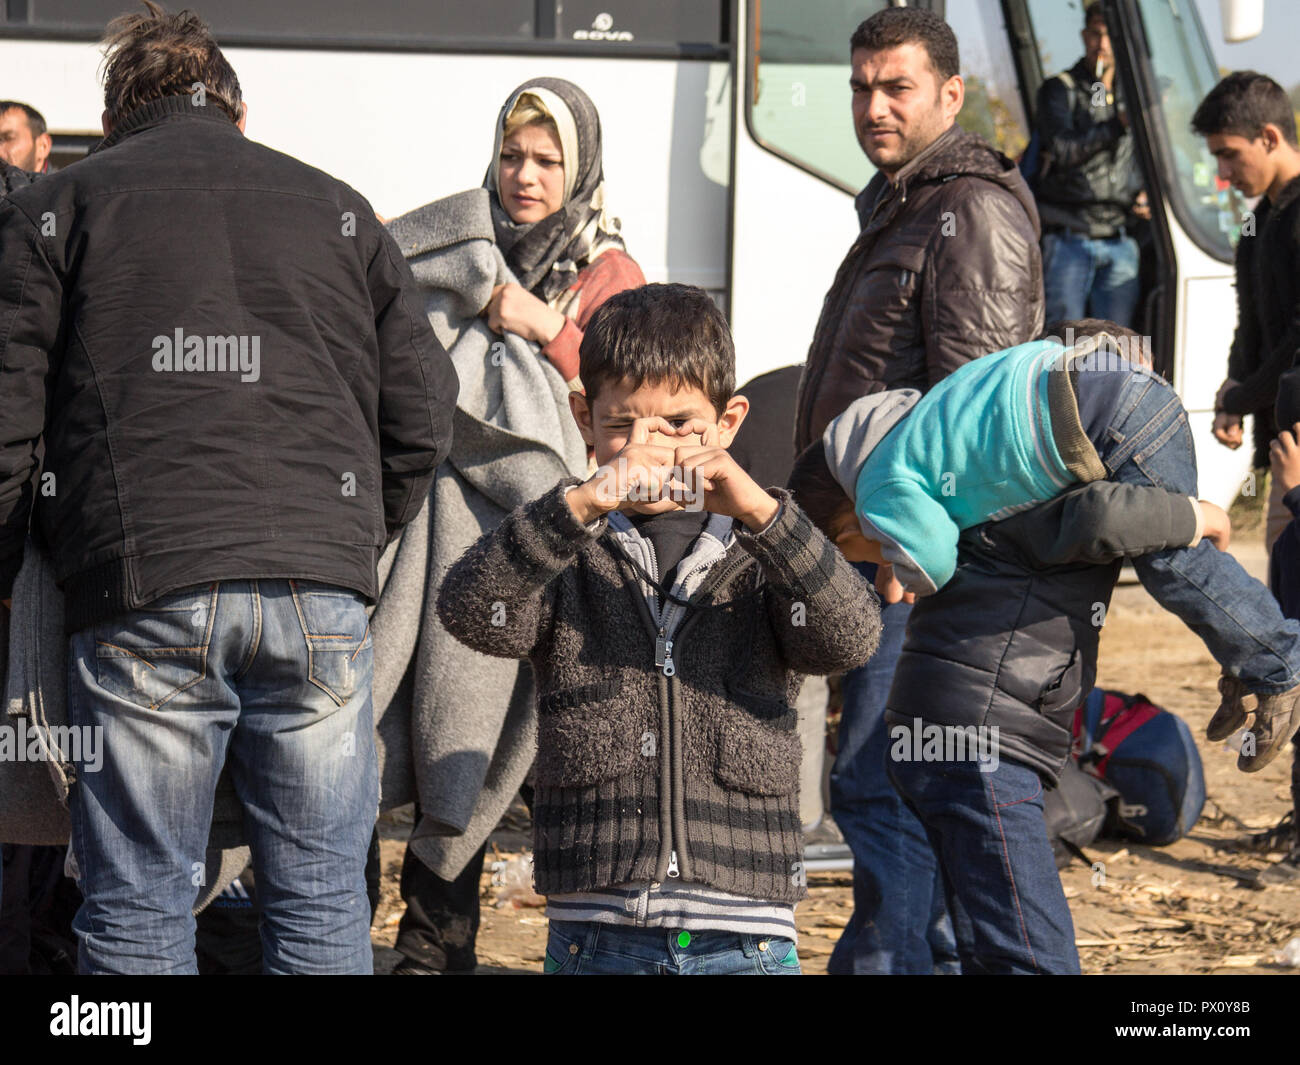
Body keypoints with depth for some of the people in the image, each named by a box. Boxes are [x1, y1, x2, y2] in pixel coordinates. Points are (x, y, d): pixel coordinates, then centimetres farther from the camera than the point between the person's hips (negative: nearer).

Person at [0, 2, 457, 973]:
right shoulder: (337, 210, 20)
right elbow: (422, 417, 14)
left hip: (140, 591, -2)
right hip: (319, 595, 2)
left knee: (138, 914, 4)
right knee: (322, 902, 8)